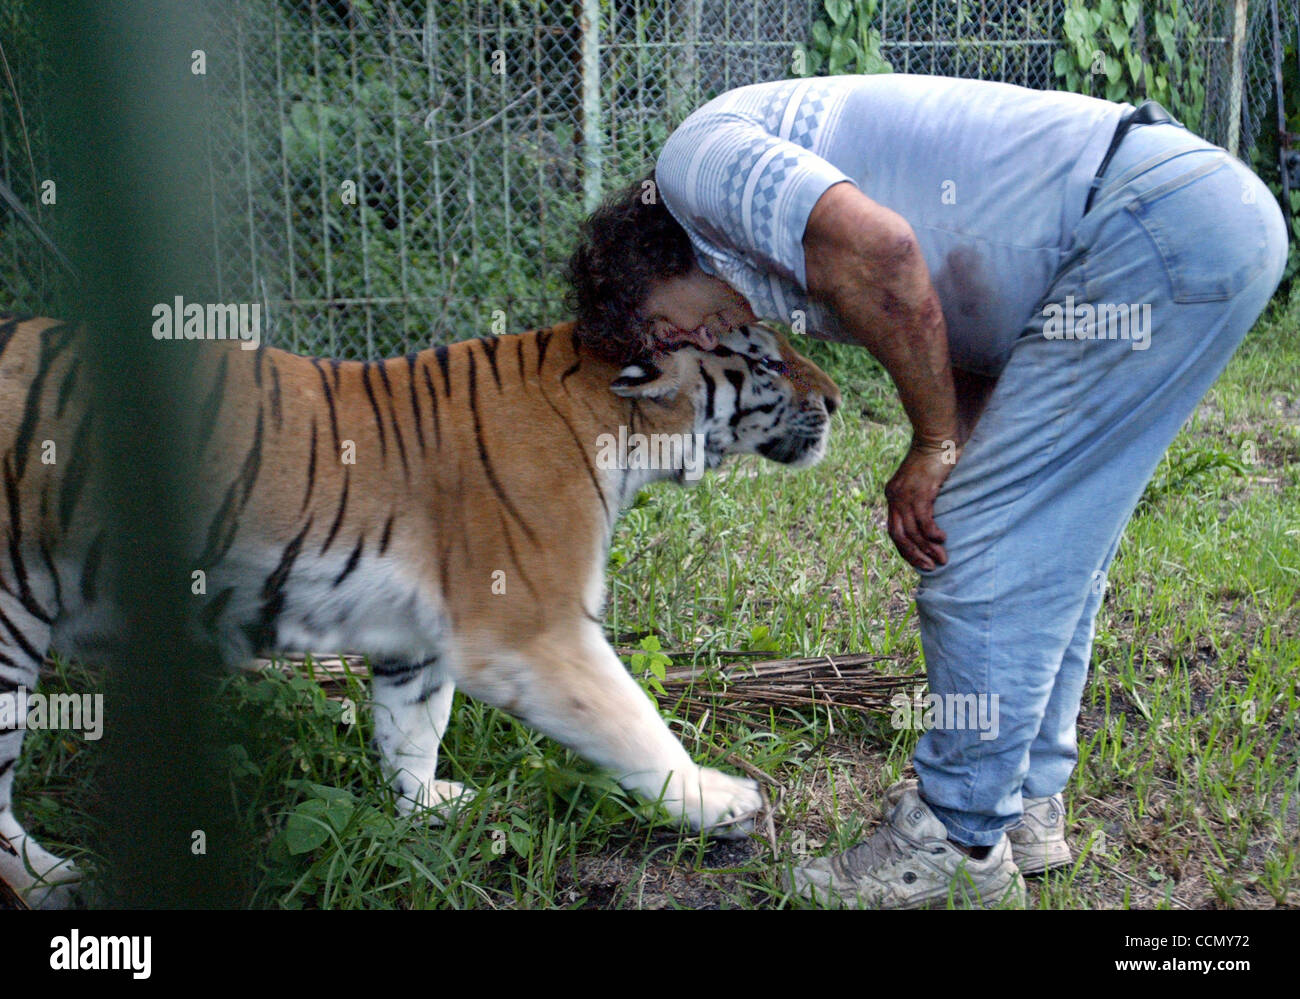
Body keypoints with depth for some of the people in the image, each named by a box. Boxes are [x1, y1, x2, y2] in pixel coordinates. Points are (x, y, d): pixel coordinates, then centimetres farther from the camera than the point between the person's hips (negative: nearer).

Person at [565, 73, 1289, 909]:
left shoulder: (697, 157, -3)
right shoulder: (804, 263, 23)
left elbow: (881, 248, -21)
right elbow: (976, 368, 19)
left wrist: (936, 445, -11)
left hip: (1159, 225, -10)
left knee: (980, 548, -5)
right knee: (1051, 543, 17)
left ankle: (959, 842, 10)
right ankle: (1027, 805, 30)